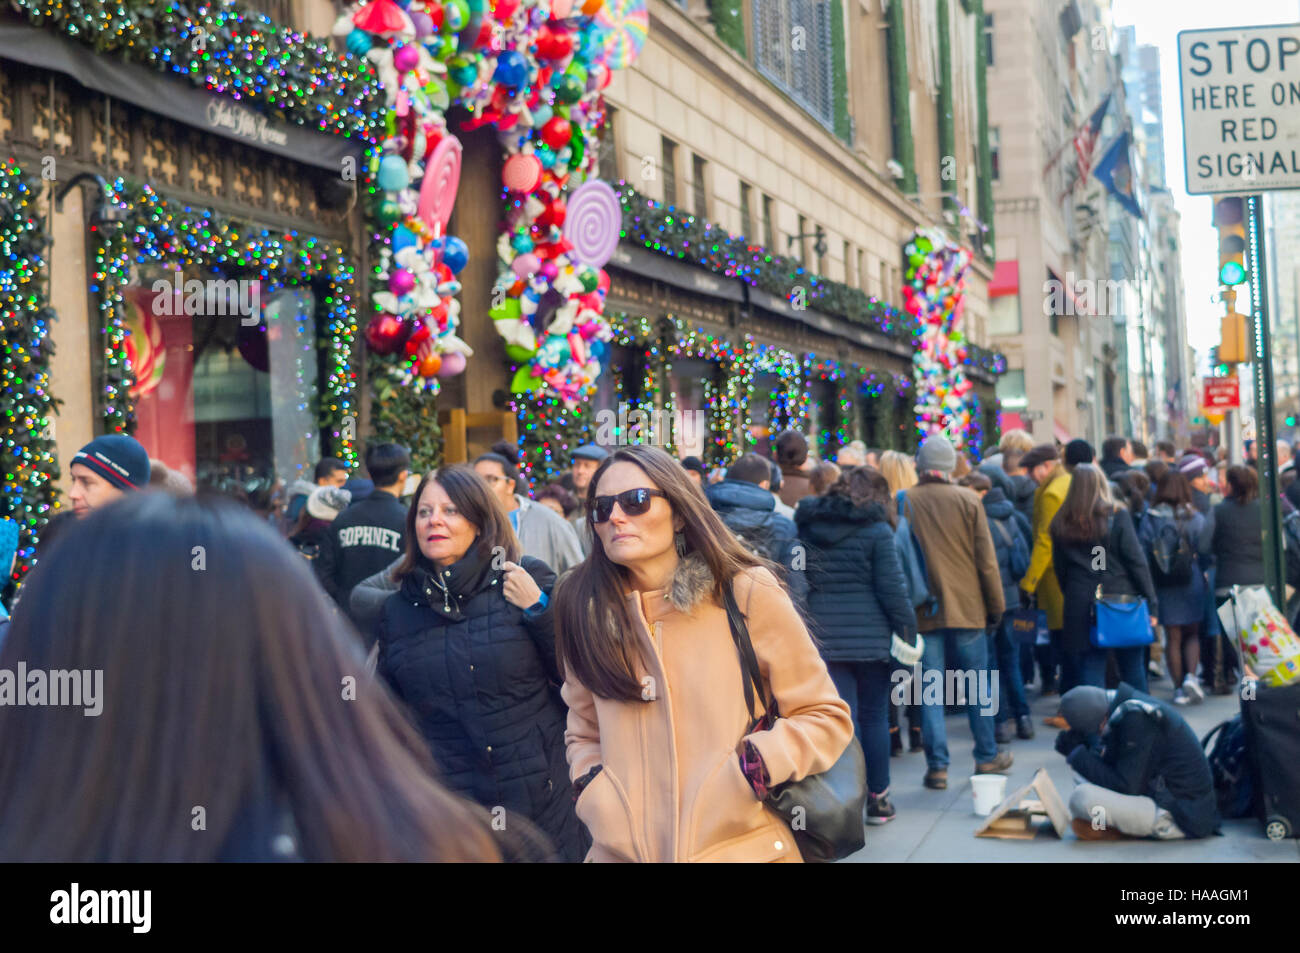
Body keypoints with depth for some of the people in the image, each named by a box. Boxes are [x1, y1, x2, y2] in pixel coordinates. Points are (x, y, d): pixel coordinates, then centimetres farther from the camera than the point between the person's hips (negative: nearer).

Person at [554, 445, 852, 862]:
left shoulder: (746, 594, -8)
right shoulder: (585, 607, 1)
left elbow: (826, 717, -3)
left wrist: (746, 772, -17)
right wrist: (596, 793, -5)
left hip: (741, 847, -2)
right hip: (622, 850, 3)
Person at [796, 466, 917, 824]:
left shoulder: (808, 527, 6)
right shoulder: (876, 531, -6)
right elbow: (892, 590, -9)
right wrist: (908, 631, 0)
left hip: (824, 638, 3)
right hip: (871, 639, -3)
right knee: (874, 717, 9)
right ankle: (877, 798, 17)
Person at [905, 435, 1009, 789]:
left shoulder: (904, 503, -3)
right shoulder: (967, 500, -4)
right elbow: (986, 560, -2)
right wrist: (995, 605, 7)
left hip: (923, 611, 0)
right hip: (966, 607, 0)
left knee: (930, 689, 4)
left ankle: (937, 765, 3)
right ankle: (986, 757, 22)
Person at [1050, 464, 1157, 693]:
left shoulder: (1060, 522, 4)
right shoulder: (1117, 515, -5)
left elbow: (1059, 568, 7)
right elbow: (1136, 561, -6)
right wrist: (1151, 602, -3)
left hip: (1080, 605, 2)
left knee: (1090, 671, 5)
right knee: (1133, 668, 9)